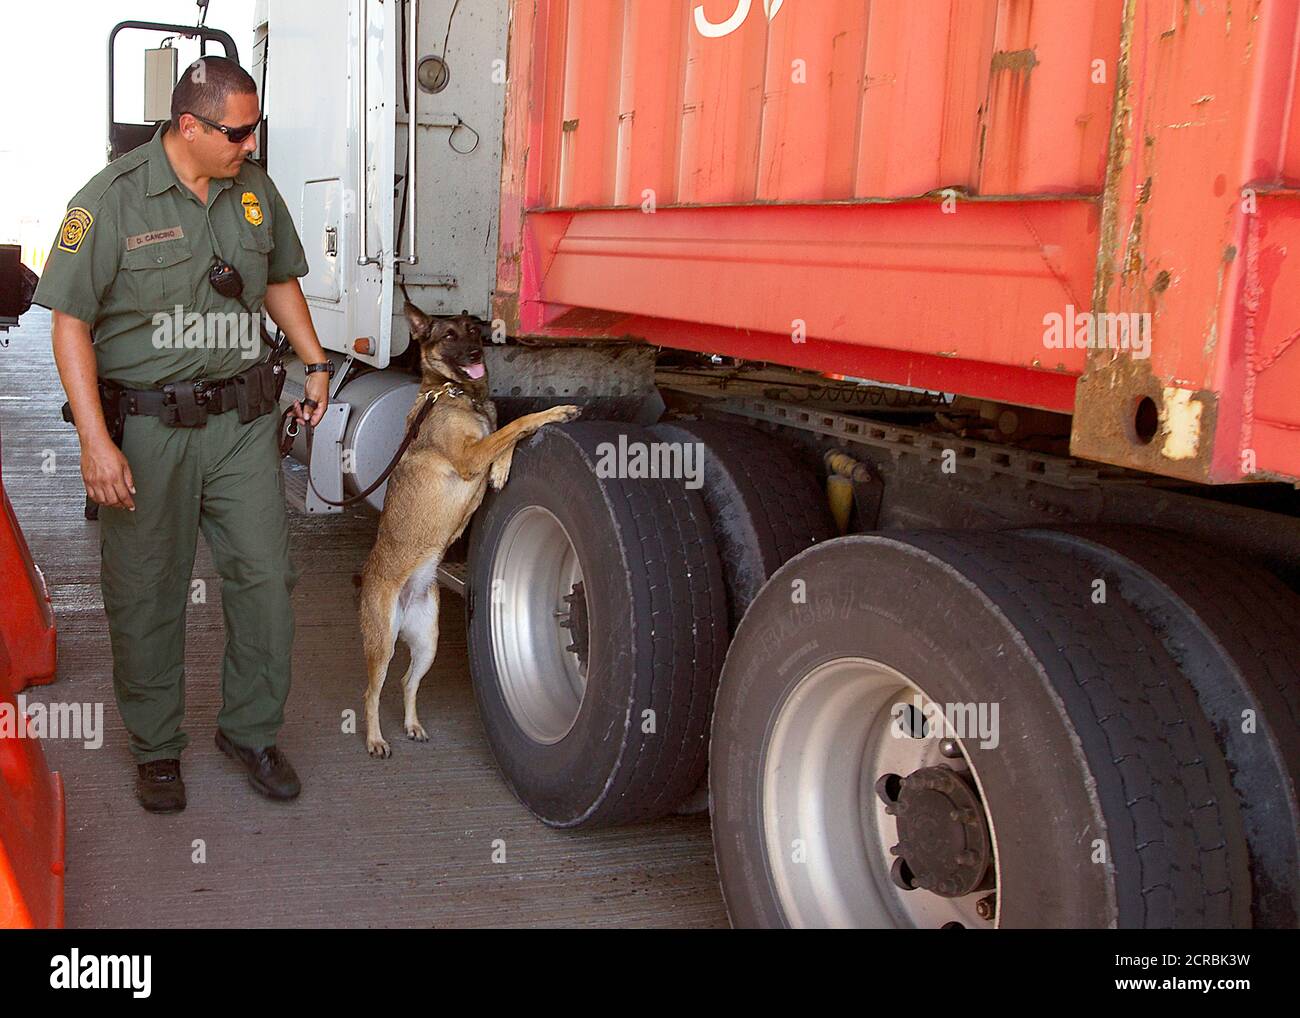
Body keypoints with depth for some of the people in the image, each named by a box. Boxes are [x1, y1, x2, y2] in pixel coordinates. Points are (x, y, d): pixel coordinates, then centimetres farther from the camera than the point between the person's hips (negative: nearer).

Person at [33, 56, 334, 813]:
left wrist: (315, 361, 14)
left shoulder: (256, 191, 6)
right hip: (145, 428, -4)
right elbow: (72, 324, -10)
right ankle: (157, 748, 24)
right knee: (147, 594, 6)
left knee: (266, 576, 4)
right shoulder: (111, 201, -10)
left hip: (243, 421, 4)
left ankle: (252, 731, 22)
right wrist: (96, 442, -17)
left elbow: (280, 280, 23)